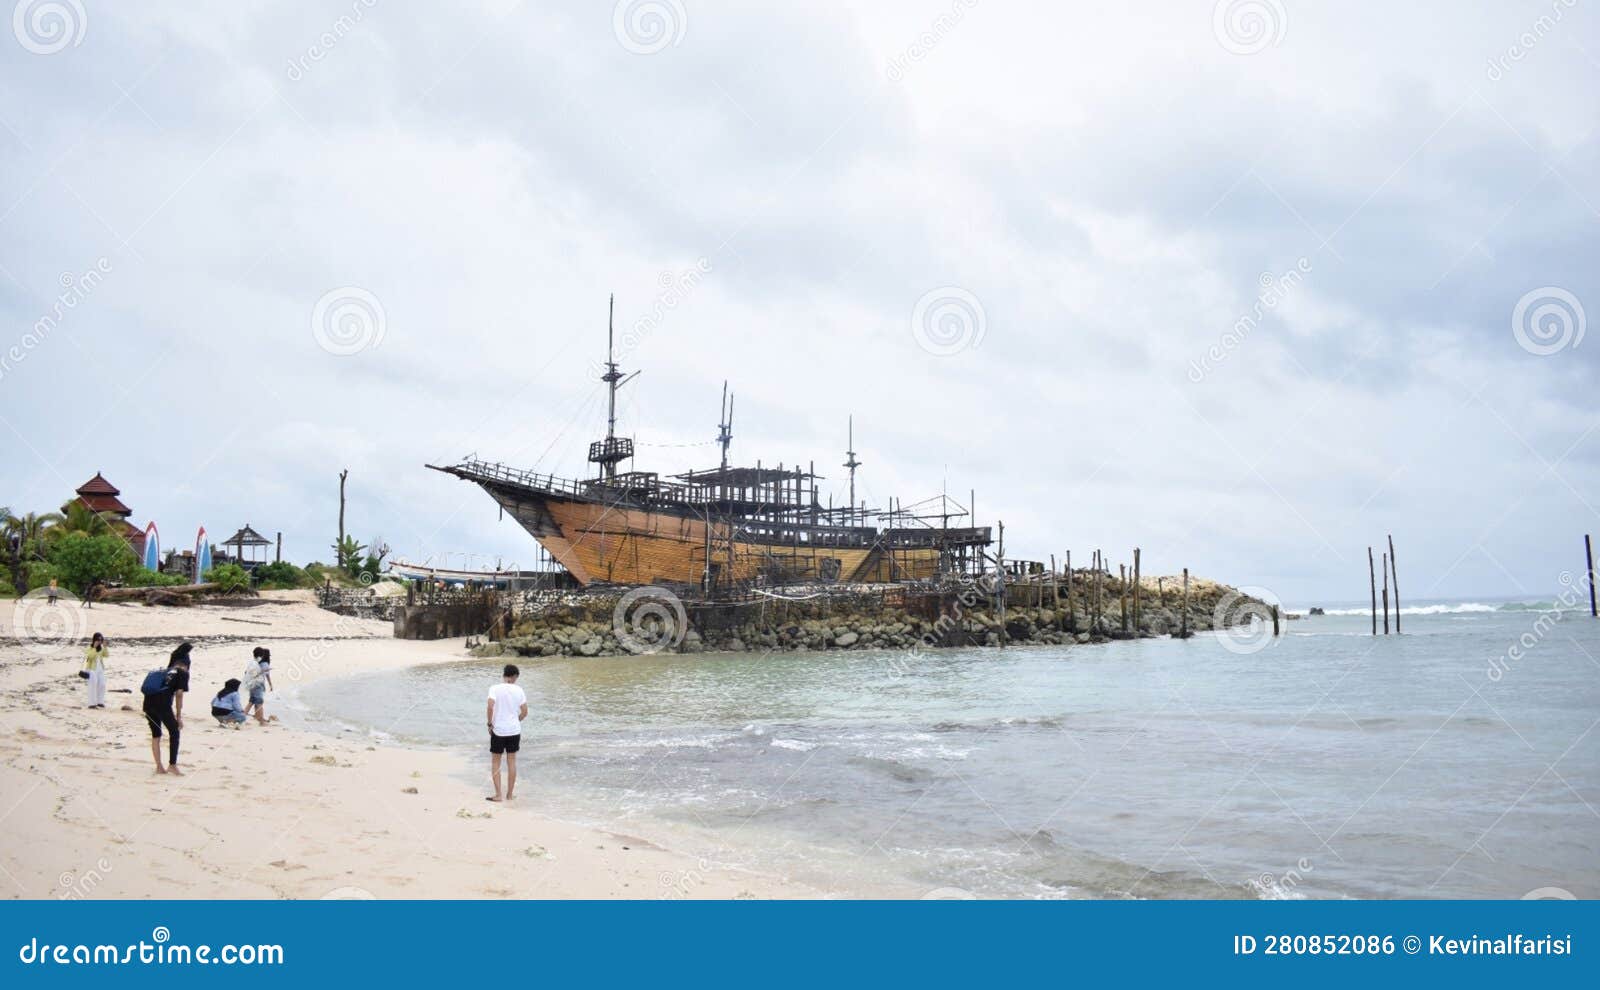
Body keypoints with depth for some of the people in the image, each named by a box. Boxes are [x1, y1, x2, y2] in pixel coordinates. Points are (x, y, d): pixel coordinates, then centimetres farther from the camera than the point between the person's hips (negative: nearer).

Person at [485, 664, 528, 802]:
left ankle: (498, 795, 5)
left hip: (498, 730, -2)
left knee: (495, 762, 9)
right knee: (511, 762, 13)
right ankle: (510, 794, 20)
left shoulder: (495, 689, -9)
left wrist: (490, 724, -9)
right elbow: (524, 712, 0)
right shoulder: (518, 690, -1)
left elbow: (490, 707, -22)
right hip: (514, 730, 2)